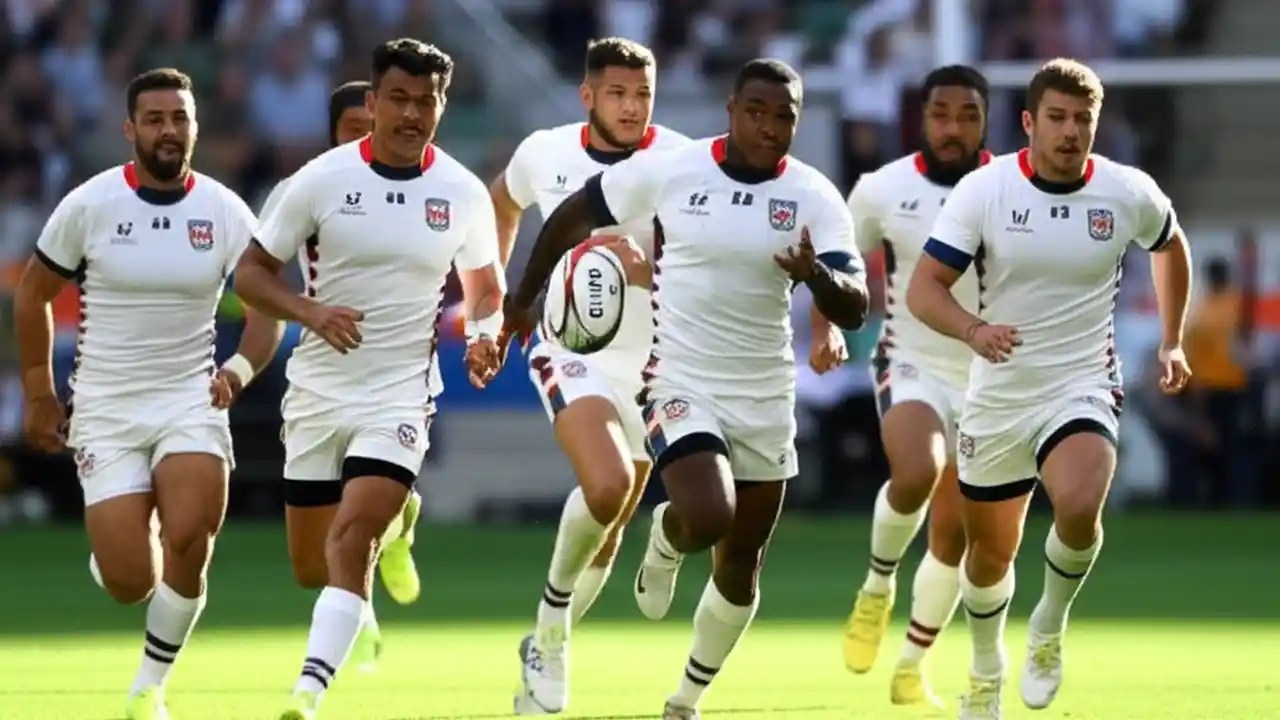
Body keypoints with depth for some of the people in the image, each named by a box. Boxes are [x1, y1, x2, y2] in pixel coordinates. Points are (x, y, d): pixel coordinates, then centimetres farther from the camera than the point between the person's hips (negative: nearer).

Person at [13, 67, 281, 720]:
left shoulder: (224, 211, -2)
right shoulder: (89, 204, -6)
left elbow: (266, 305, 1)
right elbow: (33, 294, 6)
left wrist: (239, 369, -19)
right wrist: (39, 395, 7)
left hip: (190, 401, 1)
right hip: (105, 408, -1)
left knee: (188, 543, -23)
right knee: (130, 584, -9)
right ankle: (111, 548, 32)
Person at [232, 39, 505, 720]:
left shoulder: (463, 193, -2)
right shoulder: (321, 179, -6)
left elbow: (485, 288, 14)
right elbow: (251, 272, 0)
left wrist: (484, 335, -8)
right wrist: (312, 311, -18)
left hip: (401, 393, -2)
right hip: (319, 389, 2)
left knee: (350, 541, -22)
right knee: (312, 561, 11)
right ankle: (392, 527, 47)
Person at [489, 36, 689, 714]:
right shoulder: (544, 153, -5)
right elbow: (503, 200, 19)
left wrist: (645, 269, -37)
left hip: (651, 360, 1)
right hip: (573, 352, -1)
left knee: (610, 525, 11)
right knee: (607, 485, -26)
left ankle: (547, 644, 34)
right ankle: (552, 623, -4)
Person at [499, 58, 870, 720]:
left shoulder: (814, 198, -7)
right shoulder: (668, 170, -9)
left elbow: (854, 311, -12)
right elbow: (575, 215, 6)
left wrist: (817, 274, -34)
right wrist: (523, 299, 12)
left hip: (764, 398, 3)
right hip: (681, 385, -3)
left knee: (740, 564, 10)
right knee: (708, 517, -26)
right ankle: (665, 540, 12)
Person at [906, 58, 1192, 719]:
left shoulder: (1129, 193, -6)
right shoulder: (984, 190, -11)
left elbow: (1170, 246, 18)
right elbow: (923, 288, -14)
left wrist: (1172, 341, 18)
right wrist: (973, 330, -34)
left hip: (1083, 388, -1)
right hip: (997, 397, 1)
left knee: (1078, 508, -31)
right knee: (989, 552, 14)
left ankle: (1050, 628, -2)